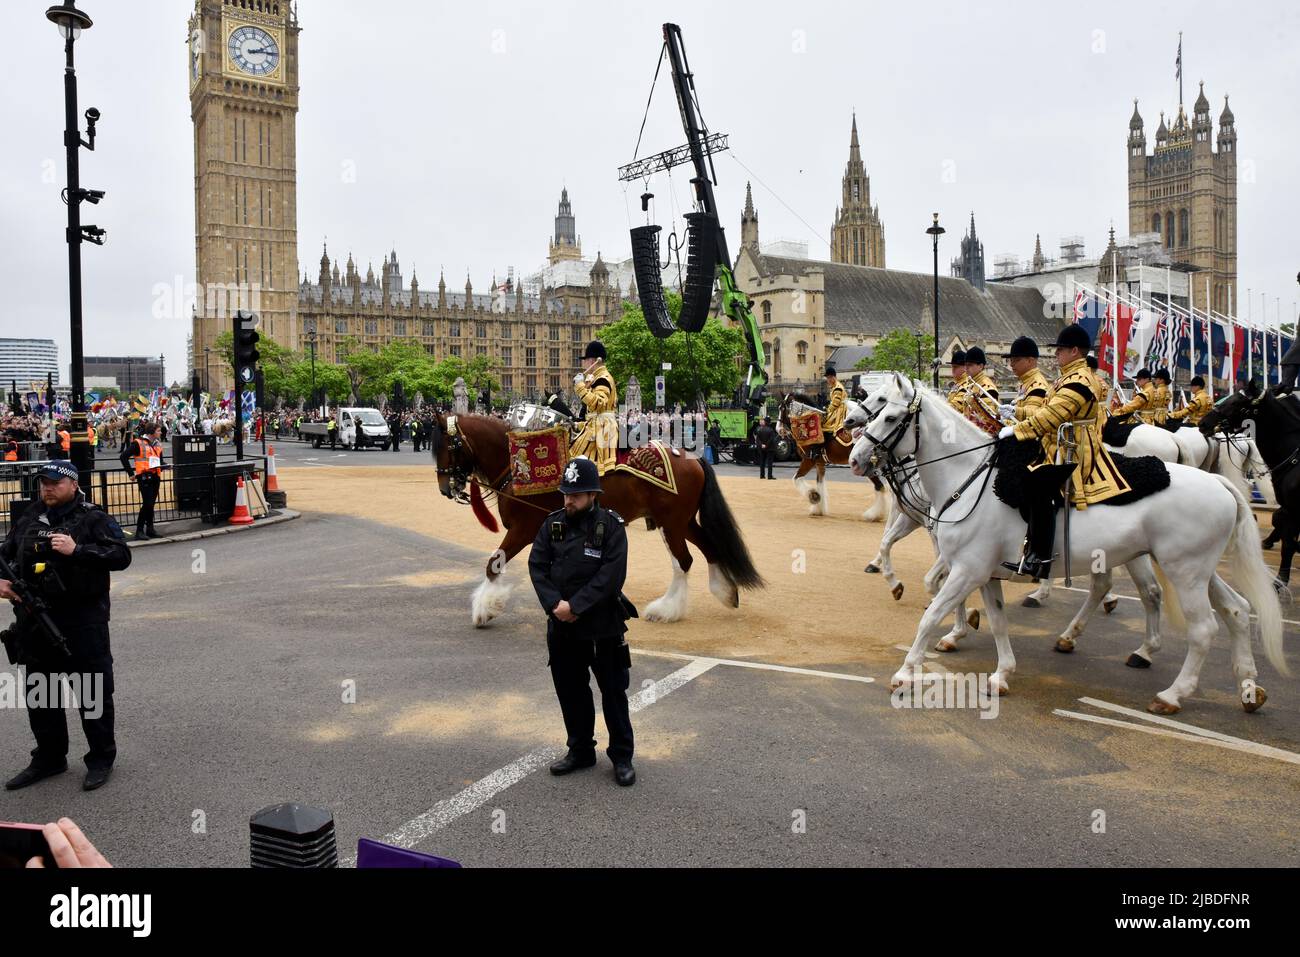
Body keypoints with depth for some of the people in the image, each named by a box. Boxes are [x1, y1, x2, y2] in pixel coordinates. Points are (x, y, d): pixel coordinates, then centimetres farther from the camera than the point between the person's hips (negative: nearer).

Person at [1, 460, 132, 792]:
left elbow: (121, 555, -14)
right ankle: (49, 758, 31)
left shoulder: (93, 518, -5)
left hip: (83, 620, -6)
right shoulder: (29, 518, 11)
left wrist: (77, 550, -23)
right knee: (40, 693, 16)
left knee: (94, 692, 3)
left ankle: (101, 758, 16)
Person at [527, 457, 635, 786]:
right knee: (570, 690, 15)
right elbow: (537, 565, 0)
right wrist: (554, 604, -15)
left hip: (603, 626, -4)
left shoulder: (610, 526, -10)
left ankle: (622, 756, 19)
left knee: (613, 691, 5)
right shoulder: (553, 524, 3)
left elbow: (611, 575, -17)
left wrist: (574, 606, -20)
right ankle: (580, 750, 32)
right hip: (561, 626, 5)